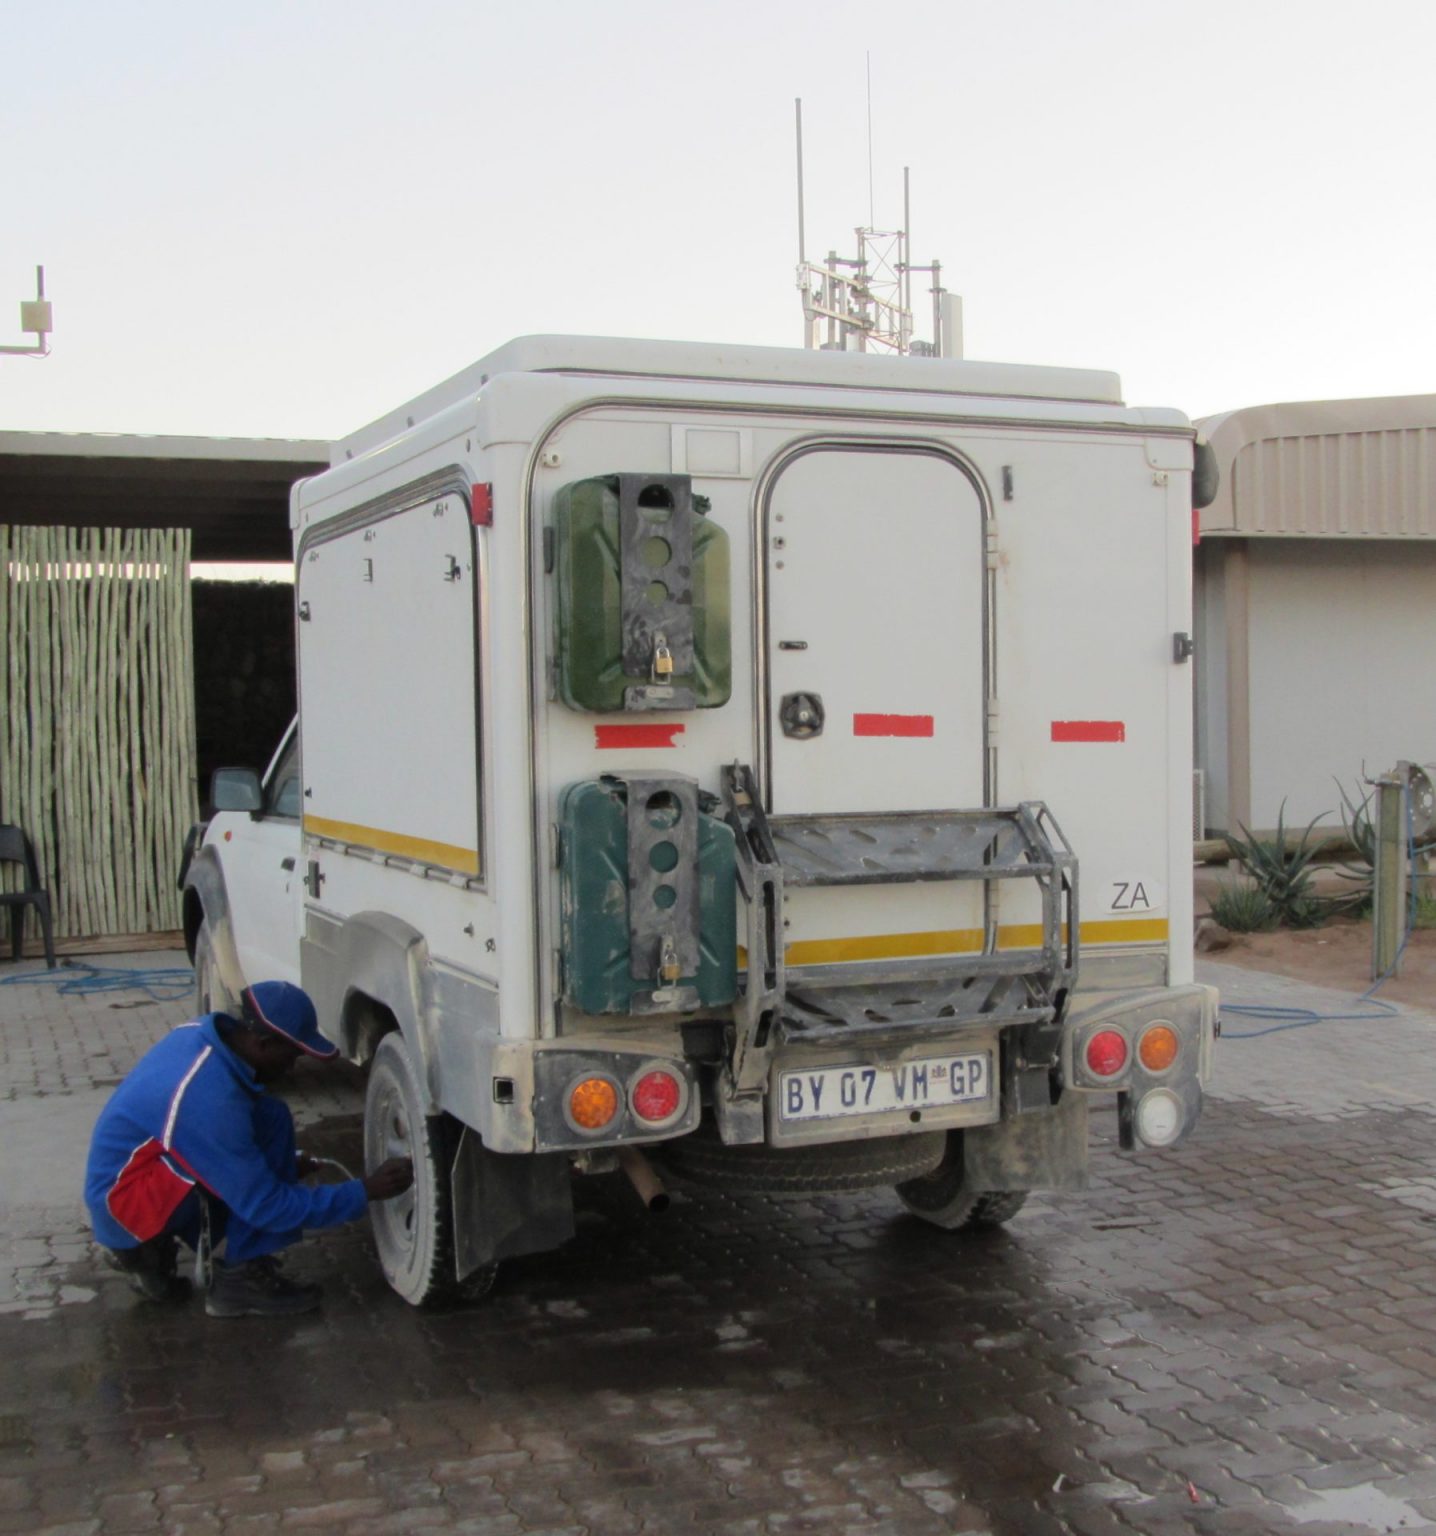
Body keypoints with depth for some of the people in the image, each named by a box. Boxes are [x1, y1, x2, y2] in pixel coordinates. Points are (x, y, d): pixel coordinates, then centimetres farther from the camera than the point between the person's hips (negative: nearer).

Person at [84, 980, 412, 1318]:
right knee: (269, 1120, -19)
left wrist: (282, 1162, 9)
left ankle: (150, 1249, 8)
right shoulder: (211, 1099, -31)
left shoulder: (207, 1034, -5)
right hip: (124, 1202, -9)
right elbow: (264, 1205, -25)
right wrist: (364, 1192, -20)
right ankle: (240, 1278, -10)